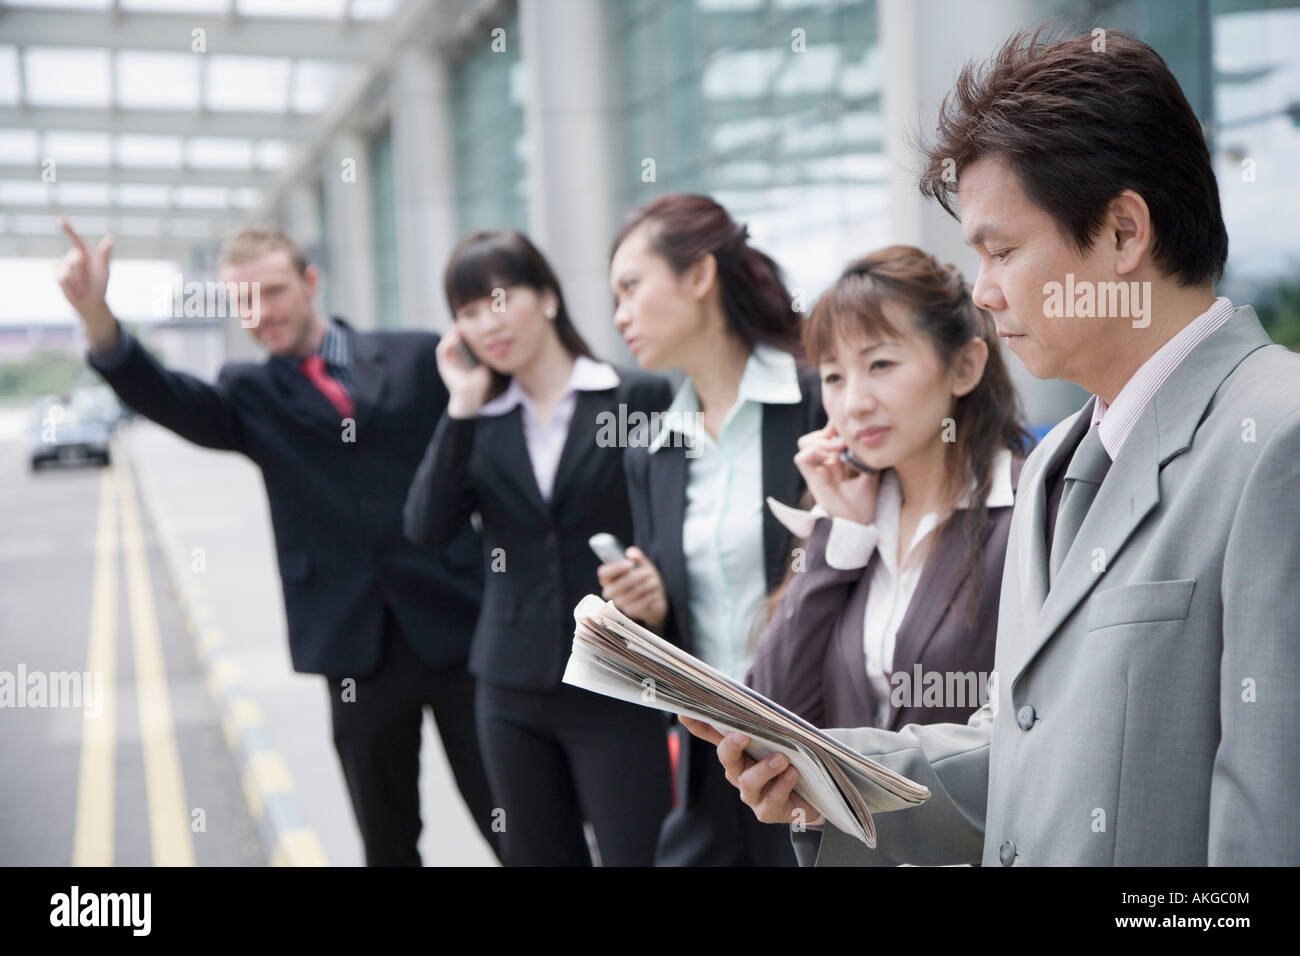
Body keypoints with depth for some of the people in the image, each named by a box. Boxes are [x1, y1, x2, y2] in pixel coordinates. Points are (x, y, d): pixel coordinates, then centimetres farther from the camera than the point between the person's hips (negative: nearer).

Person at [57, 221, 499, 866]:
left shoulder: (417, 358, 3)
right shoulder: (252, 395, 7)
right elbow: (172, 401, -12)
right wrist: (97, 318, -27)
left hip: (458, 626, -2)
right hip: (358, 645, 2)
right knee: (388, 842, 15)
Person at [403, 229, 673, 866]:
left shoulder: (638, 398, -5)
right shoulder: (479, 419, 6)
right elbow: (426, 528, -7)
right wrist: (462, 409, -13)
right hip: (513, 692, 4)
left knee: (637, 854, -1)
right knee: (537, 855, 15)